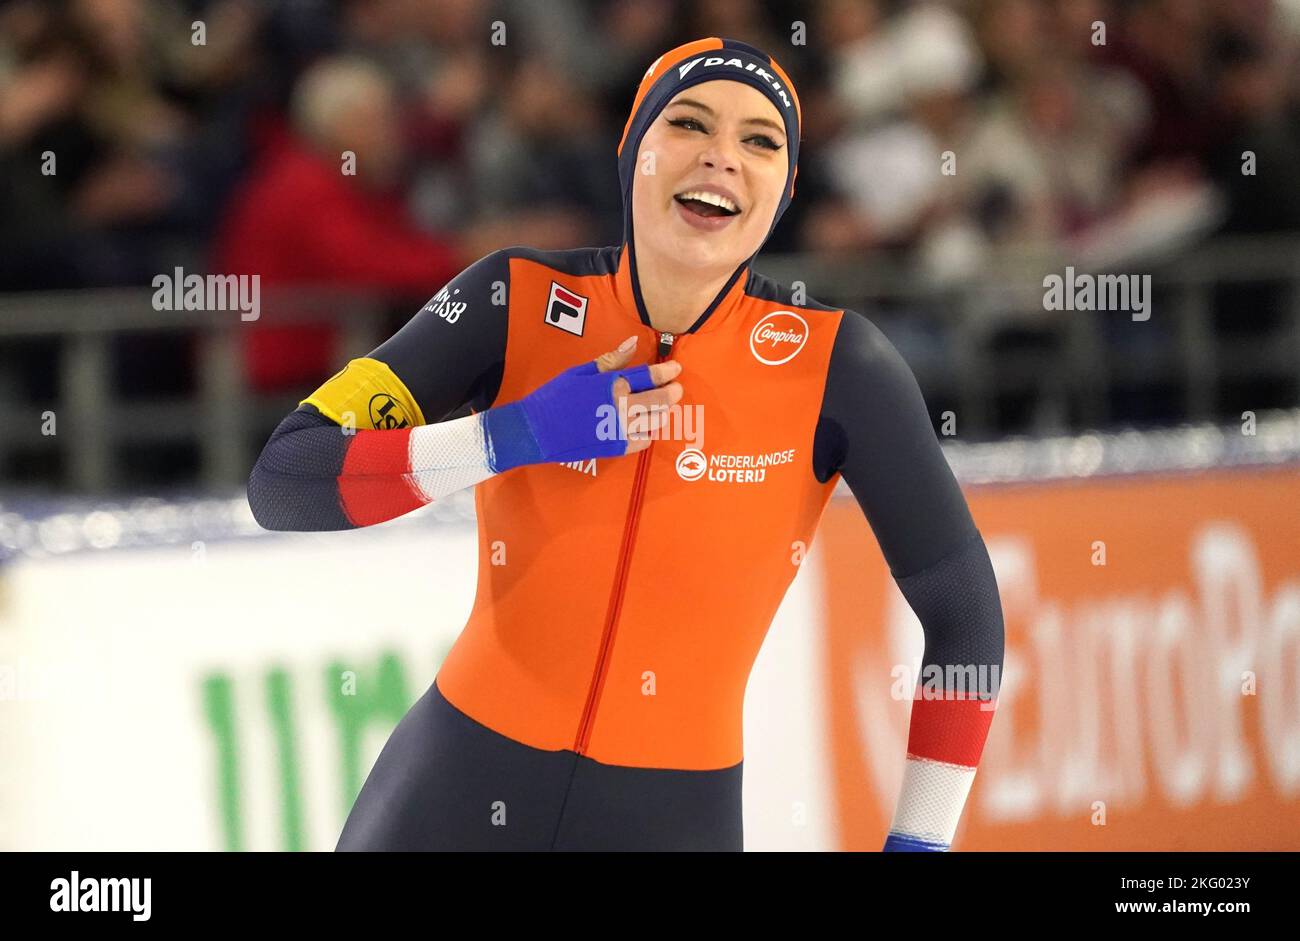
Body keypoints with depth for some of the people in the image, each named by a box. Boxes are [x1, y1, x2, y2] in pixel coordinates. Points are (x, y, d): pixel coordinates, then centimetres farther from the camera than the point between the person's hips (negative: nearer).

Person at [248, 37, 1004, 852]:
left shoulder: (833, 364, -11)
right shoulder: (519, 303, -9)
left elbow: (962, 610, -2)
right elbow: (282, 483, -13)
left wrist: (919, 842, -6)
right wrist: (517, 435, -22)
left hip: (678, 814, 0)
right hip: (457, 783, 1)